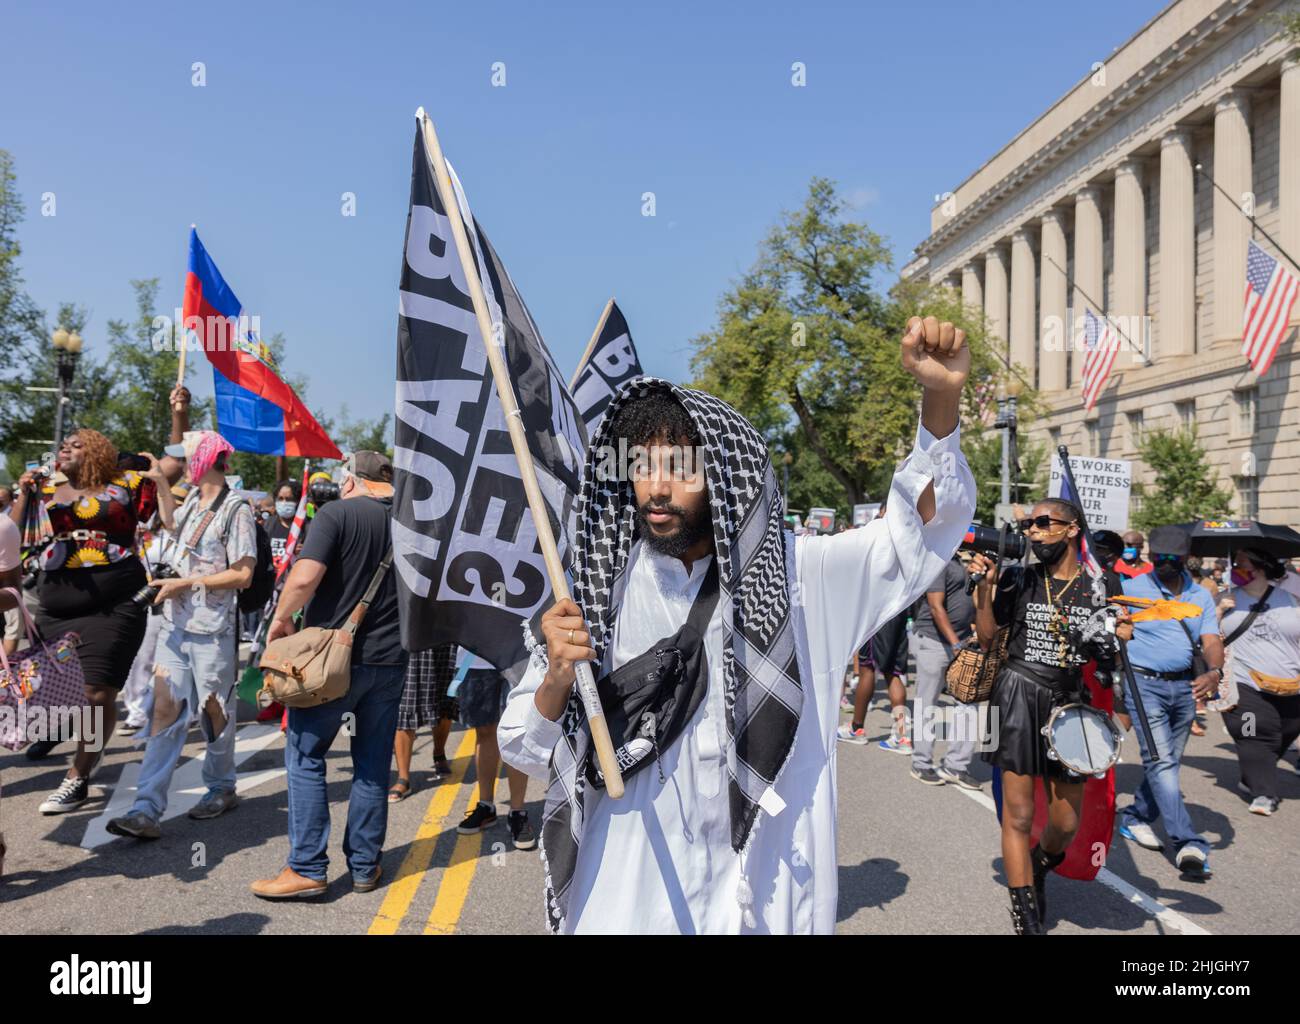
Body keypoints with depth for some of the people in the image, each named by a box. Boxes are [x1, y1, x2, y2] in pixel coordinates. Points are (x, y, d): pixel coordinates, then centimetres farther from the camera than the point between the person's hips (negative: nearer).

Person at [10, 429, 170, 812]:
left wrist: (158, 479, -4)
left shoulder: (125, 485, 4)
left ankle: (77, 779, 4)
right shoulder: (45, 492, 14)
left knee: (99, 693, -7)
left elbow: (174, 522, 2)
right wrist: (23, 494, -2)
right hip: (56, 609, 4)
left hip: (113, 606, -4)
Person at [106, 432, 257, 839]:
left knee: (214, 712, 8)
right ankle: (146, 810, -3)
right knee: (164, 711, -1)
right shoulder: (192, 502, 13)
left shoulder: (236, 509, -10)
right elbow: (170, 525, 38)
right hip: (174, 624, 6)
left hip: (212, 629, -6)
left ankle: (221, 788, 28)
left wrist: (185, 583, -15)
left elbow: (243, 575, -15)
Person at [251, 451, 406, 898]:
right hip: (390, 659, 5)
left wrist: (282, 618, -6)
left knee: (306, 757, 7)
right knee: (372, 766, 12)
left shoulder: (338, 513, -10)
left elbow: (304, 577, -20)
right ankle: (365, 866, 19)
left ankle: (308, 868, 6)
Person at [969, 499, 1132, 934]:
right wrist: (985, 586, -5)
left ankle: (1037, 872, 42)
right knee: (1018, 814, -1)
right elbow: (987, 638, 3)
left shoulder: (1101, 586, 4)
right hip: (1018, 695, -1)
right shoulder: (1018, 580, 3)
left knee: (1067, 822, 9)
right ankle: (1026, 916, 13)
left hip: (1070, 702, 2)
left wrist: (1120, 638, -12)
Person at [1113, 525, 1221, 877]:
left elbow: (1211, 641, -2)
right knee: (1160, 761, -13)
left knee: (1168, 761, 11)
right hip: (1145, 683, -5)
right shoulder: (1132, 589, -4)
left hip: (1184, 687, 5)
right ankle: (1189, 844, -16)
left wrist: (1214, 672, -24)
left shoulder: (1201, 596, 8)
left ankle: (1136, 818, 29)